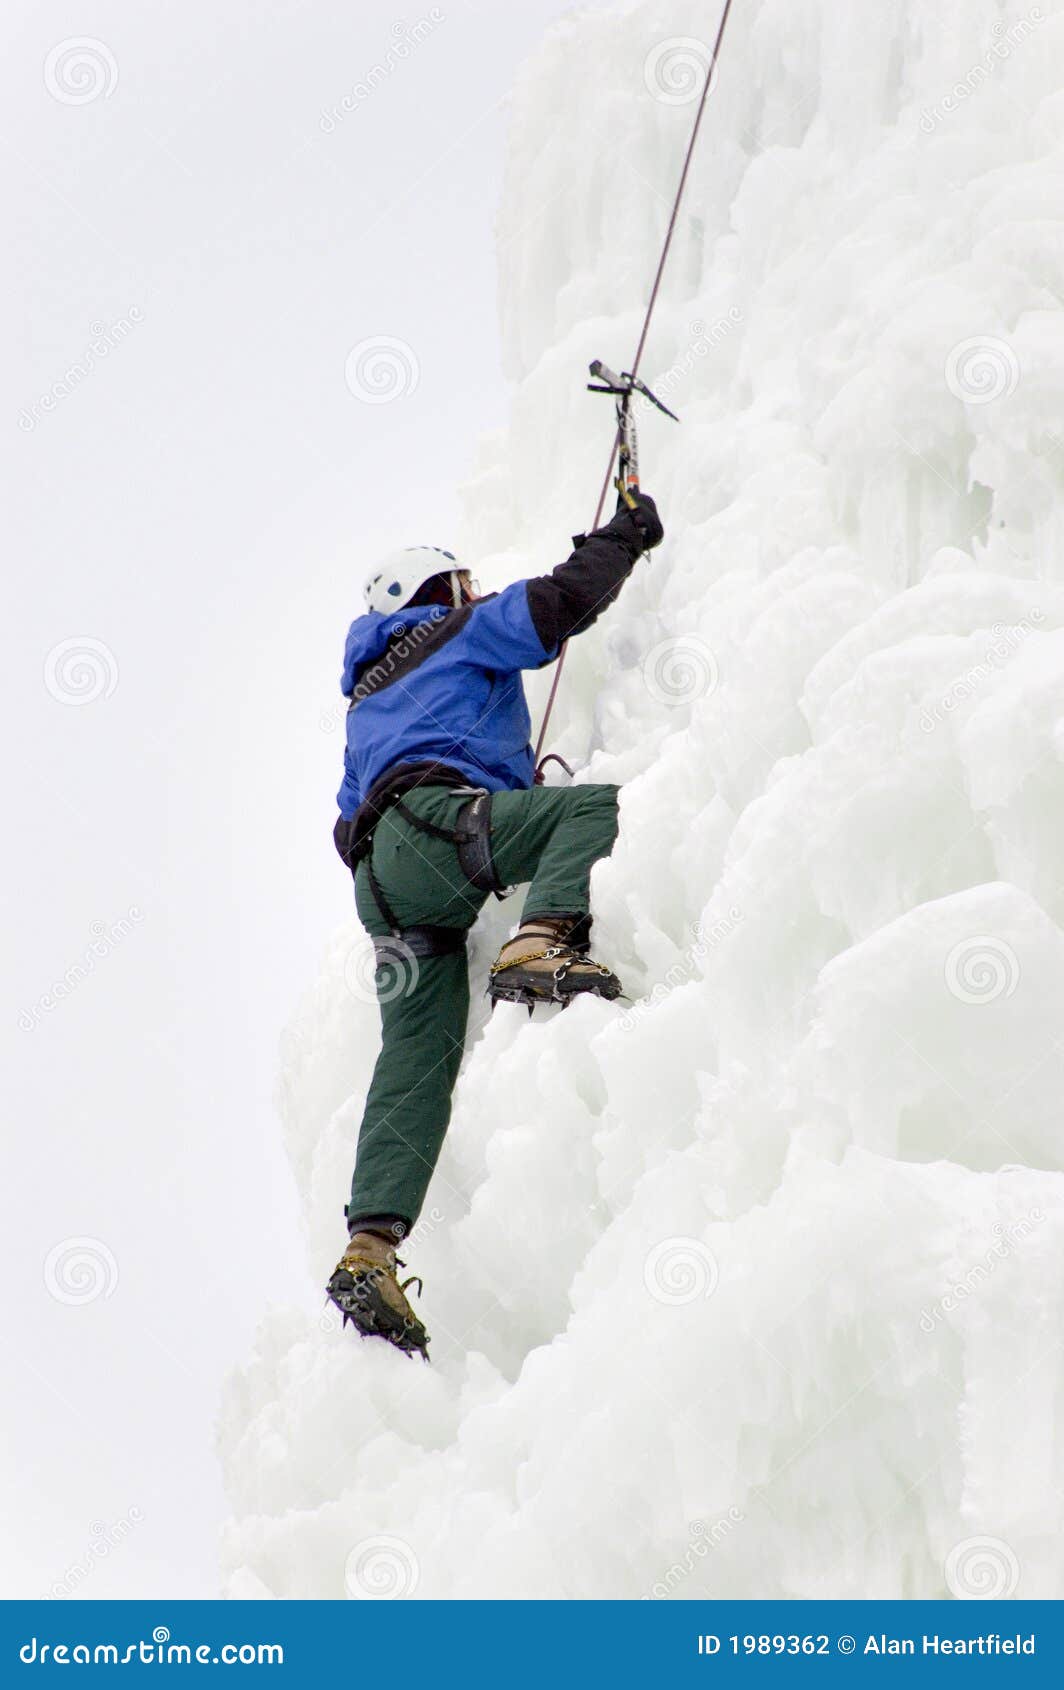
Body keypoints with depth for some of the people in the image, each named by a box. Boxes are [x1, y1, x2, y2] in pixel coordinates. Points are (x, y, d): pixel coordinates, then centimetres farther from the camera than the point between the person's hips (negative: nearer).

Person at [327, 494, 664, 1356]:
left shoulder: (369, 698, 40)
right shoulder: (466, 632, 19)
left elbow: (351, 821, 37)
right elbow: (560, 603, 6)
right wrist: (623, 535, 23)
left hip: (382, 880, 7)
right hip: (432, 820, -7)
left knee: (415, 1064, -4)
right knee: (601, 805, -19)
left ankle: (371, 1248, -18)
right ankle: (540, 946, -44)